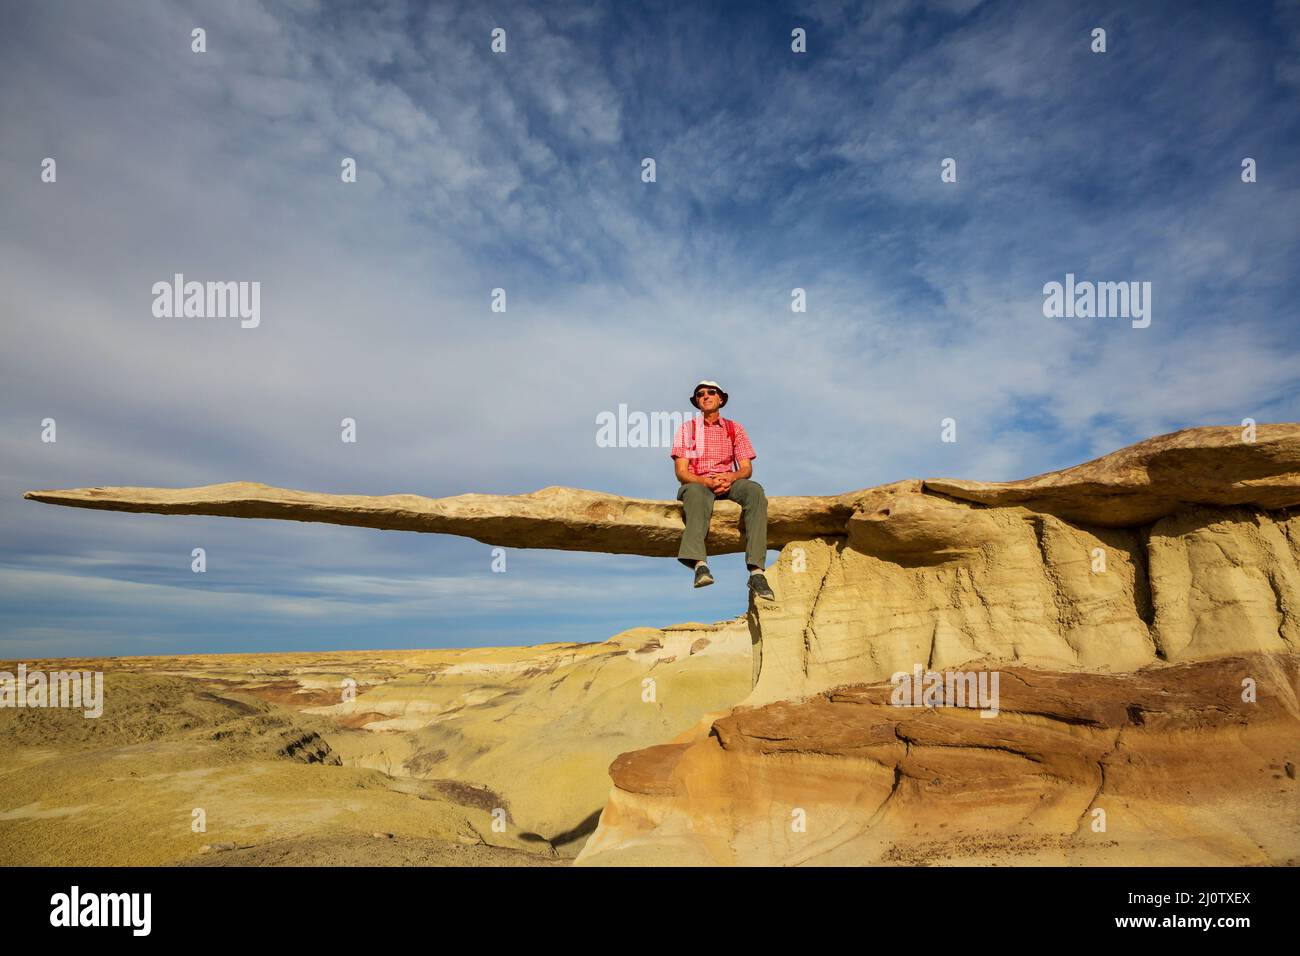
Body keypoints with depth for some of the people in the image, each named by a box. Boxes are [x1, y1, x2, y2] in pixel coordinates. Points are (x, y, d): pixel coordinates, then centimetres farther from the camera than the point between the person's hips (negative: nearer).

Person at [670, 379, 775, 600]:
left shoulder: (735, 428, 17)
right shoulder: (687, 428, 12)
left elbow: (746, 468, 8)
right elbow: (681, 472, 1)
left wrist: (730, 478, -16)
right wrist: (707, 482, -19)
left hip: (728, 481, 2)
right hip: (697, 482, -2)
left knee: (755, 490, -32)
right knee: (696, 493, -40)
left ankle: (756, 570, -43)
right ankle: (700, 564, -60)